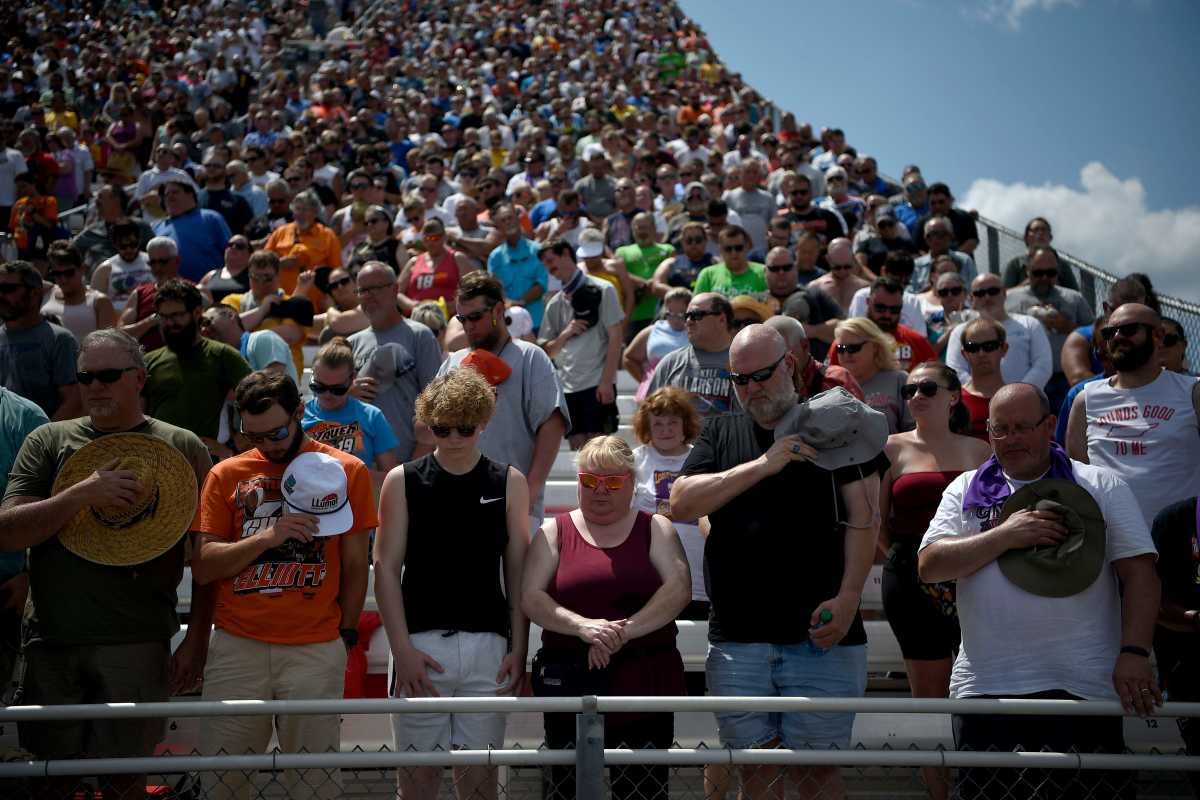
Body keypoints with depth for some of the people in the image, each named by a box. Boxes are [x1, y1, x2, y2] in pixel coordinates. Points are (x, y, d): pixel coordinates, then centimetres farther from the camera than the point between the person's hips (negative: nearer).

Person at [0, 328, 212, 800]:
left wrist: (197, 639, -2)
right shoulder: (49, 441, 6)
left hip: (137, 642, -2)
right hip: (52, 640, 2)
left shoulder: (182, 448, 2)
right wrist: (84, 492, -16)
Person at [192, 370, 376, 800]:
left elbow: (355, 564, 7)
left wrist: (346, 635, 5)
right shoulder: (226, 475, 8)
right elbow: (203, 566, 3)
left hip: (317, 650, -1)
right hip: (237, 647, 2)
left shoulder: (345, 470, 5)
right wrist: (266, 537, -11)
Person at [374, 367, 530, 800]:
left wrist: (519, 648, 0)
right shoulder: (402, 481, 3)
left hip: (487, 646, 1)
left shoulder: (509, 482, 6)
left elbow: (517, 572, 7)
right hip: (421, 644, -1)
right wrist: (402, 648, -8)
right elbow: (386, 567, 0)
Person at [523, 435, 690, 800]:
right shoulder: (554, 532, 8)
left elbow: (679, 588, -6)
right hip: (569, 684, 0)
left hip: (645, 685, 0)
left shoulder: (656, 529, 8)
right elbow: (530, 597, -2)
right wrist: (582, 626, -19)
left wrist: (625, 632, -18)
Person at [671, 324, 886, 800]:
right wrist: (764, 464, -10)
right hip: (737, 639, 3)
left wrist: (848, 597, -12)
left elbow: (862, 517, -1)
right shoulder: (721, 434, 14)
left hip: (821, 636, -2)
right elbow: (681, 504, -1)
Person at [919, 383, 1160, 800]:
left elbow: (1139, 573, 0)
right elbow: (929, 565, 0)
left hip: (1082, 687, -2)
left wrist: (1134, 653, -13)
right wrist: (1005, 535, -10)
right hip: (985, 687, 2)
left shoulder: (1102, 486, 6)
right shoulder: (966, 490, 12)